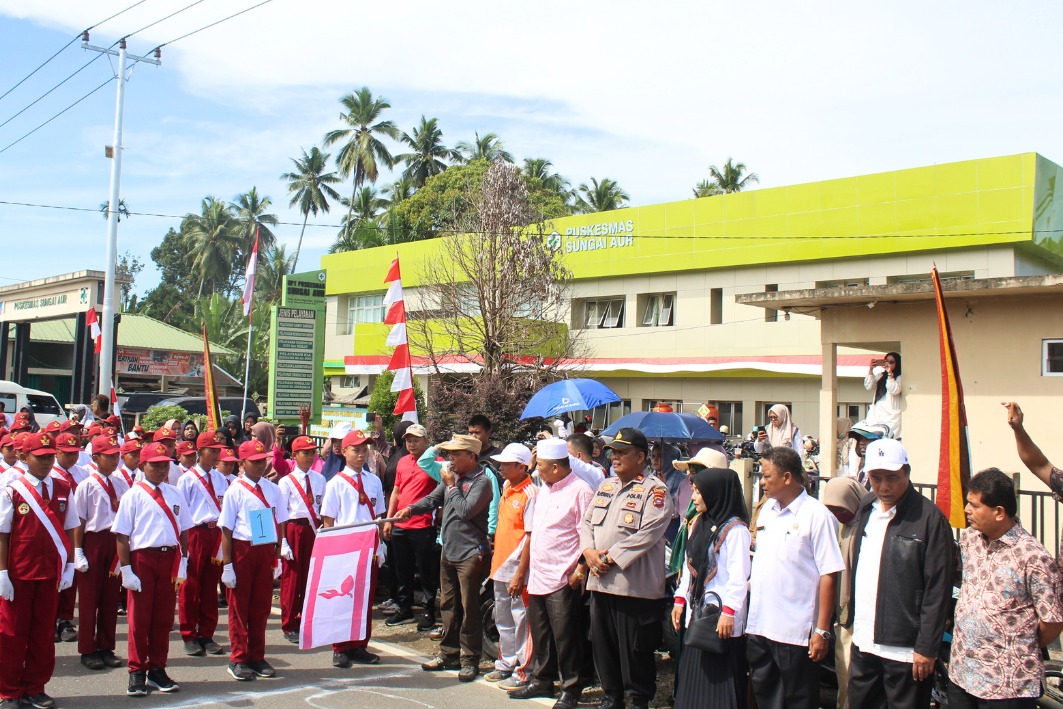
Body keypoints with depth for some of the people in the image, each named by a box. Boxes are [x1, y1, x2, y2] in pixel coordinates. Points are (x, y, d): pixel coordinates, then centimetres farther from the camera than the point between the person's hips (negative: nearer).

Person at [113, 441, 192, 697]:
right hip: (142, 558, -3)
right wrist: (126, 569, -10)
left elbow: (183, 529, 11)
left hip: (169, 558, 4)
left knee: (164, 616, 10)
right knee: (139, 617, 4)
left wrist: (182, 561, 4)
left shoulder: (175, 494, 8)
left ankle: (157, 669, 21)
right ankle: (137, 673, 14)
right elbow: (122, 535, -5)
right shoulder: (133, 495, -3)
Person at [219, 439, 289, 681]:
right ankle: (238, 660, 17)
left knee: (261, 605, 11)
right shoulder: (235, 491, -6)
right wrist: (227, 564, -8)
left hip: (266, 550, 4)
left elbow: (280, 524, 9)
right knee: (239, 606, 6)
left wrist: (278, 557, 6)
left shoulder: (273, 490, 5)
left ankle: (257, 657, 23)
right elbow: (226, 529, -6)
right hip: (242, 550, -4)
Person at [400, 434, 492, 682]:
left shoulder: (482, 481, -13)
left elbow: (465, 510, -23)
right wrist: (409, 509, -7)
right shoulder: (452, 475, 9)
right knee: (447, 605, 15)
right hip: (448, 550, 8)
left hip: (470, 553, -8)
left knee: (468, 608, -1)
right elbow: (432, 499, 9)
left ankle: (469, 660, 9)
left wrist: (451, 485, -13)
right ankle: (449, 653, 27)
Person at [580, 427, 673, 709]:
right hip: (600, 581, 7)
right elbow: (586, 522, 16)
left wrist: (611, 558, -16)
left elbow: (646, 535, -17)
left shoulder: (654, 490, -7)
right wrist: (589, 551, -4)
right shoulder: (605, 486, 17)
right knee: (602, 643, 14)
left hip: (634, 584, -7)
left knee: (635, 649, 1)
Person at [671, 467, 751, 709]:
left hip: (721, 617, -8)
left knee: (720, 680, -3)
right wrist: (680, 599, 13)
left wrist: (729, 611, -22)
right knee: (693, 677, 12)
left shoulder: (735, 529, -12)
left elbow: (739, 574, -17)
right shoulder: (698, 523, 13)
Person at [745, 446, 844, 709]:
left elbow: (828, 575, -14)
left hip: (796, 632, -6)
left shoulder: (817, 515, -12)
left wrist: (822, 631, -15)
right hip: (759, 627, 7)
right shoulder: (766, 510, 10)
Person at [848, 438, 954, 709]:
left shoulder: (929, 518, -13)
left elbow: (938, 588, -14)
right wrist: (853, 623, 12)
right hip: (863, 644, 7)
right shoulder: (867, 512, 10)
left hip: (905, 649, -7)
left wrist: (927, 647, -14)